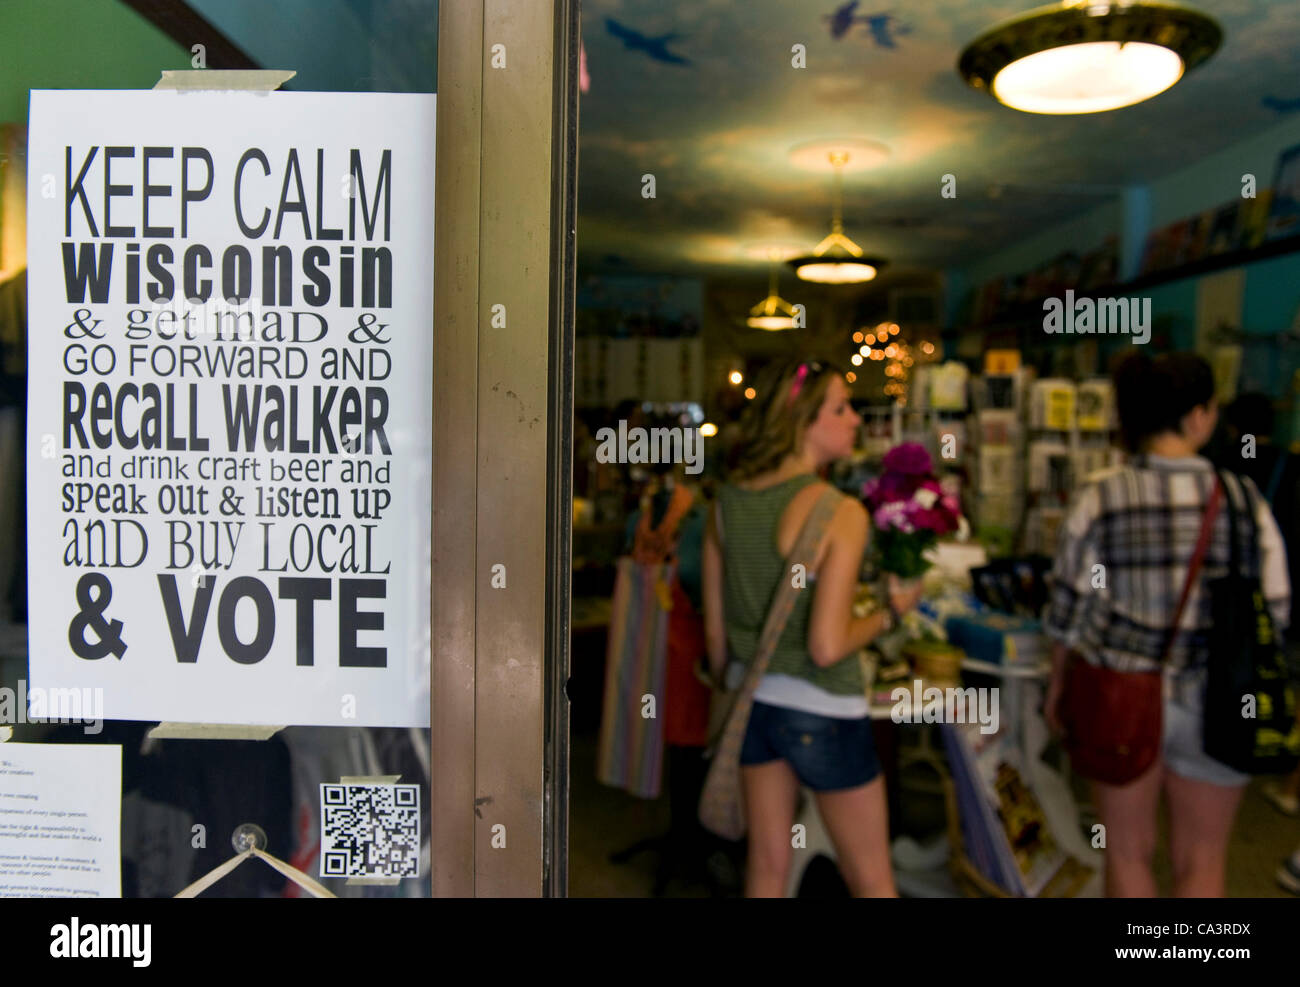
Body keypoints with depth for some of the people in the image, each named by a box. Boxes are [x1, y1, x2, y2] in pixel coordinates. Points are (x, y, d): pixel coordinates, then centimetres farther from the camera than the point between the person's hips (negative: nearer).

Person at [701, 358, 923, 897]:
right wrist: (890, 612, -7)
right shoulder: (842, 514, -21)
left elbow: (715, 628, 3)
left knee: (767, 865, 21)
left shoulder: (727, 501, -4)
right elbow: (826, 646, -24)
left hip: (753, 702, 6)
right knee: (871, 880, 15)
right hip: (824, 711, -5)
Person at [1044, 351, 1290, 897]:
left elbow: (1070, 609, -4)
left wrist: (1057, 688, 9)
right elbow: (1276, 615, -3)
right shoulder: (1244, 498, -8)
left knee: (1128, 853, 16)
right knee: (1201, 862, 18)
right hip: (1212, 706, 1)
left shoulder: (1100, 496, -10)